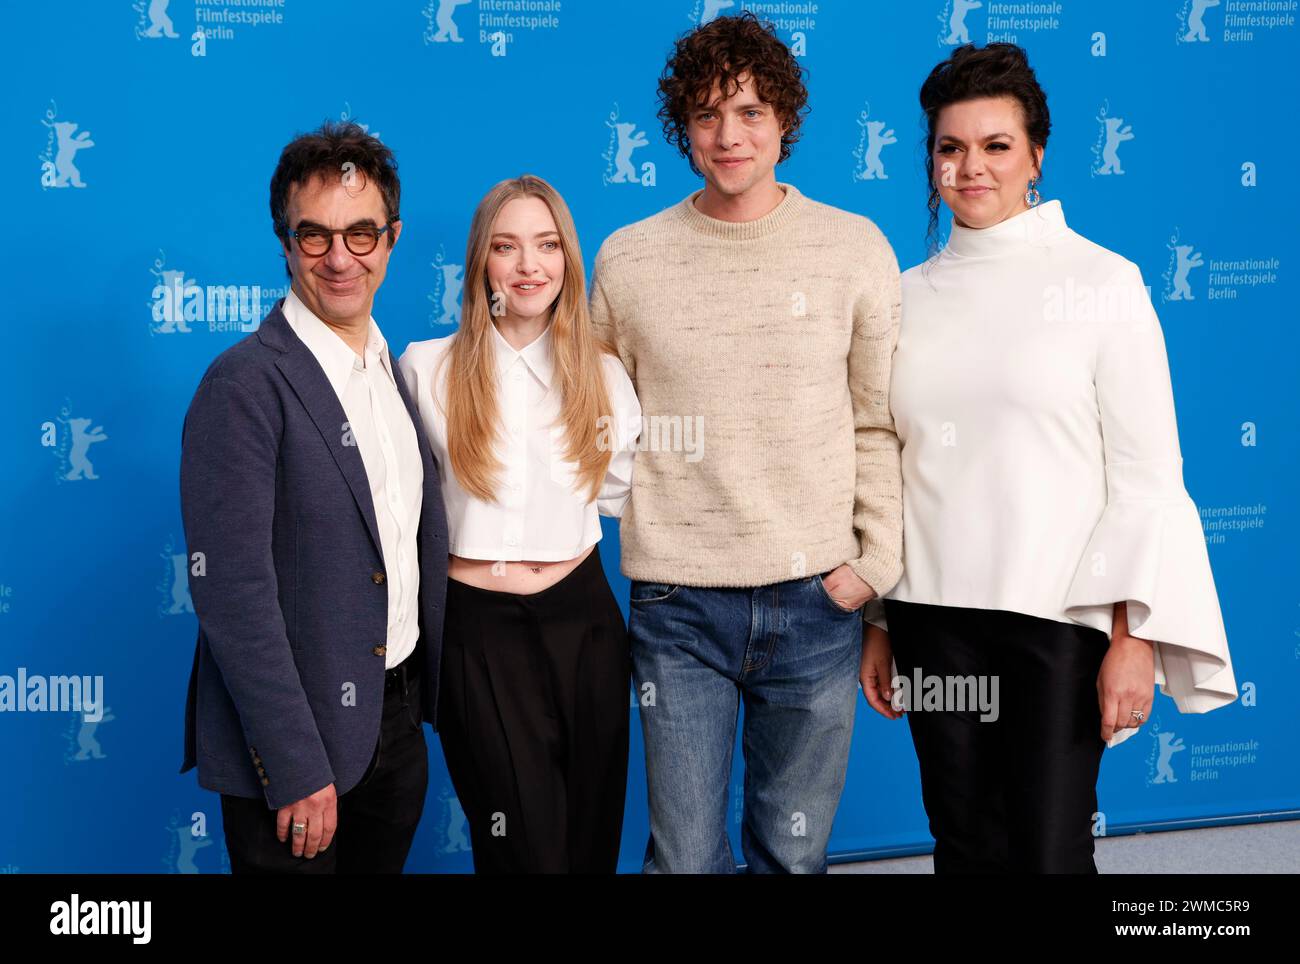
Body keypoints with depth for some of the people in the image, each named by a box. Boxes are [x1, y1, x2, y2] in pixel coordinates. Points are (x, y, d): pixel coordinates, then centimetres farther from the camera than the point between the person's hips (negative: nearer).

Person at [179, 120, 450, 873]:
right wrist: (295, 767, -21)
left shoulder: (393, 370, 8)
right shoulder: (245, 386, -16)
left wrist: (423, 697, 11)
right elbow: (233, 592, -21)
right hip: (296, 752, -7)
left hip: (396, 721, 7)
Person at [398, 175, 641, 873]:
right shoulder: (427, 368, -5)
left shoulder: (604, 374, 4)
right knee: (525, 850, 3)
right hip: (478, 629, -3)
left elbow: (619, 494, 11)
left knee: (593, 838, 15)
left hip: (583, 619, 3)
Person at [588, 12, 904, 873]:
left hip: (817, 601, 1)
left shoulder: (856, 248, 2)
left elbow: (880, 425, 5)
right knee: (685, 856, 7)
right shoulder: (627, 260, 2)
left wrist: (878, 561, -2)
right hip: (679, 605, 0)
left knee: (795, 853, 13)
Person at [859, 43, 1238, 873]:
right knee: (967, 848, 12)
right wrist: (878, 625, 10)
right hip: (935, 615, 4)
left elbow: (1147, 472, -5)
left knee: (1049, 851, -1)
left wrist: (1135, 635, -11)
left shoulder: (1104, 281, -2)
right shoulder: (910, 295, 8)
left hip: (1060, 615, -3)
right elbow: (889, 467, 11)